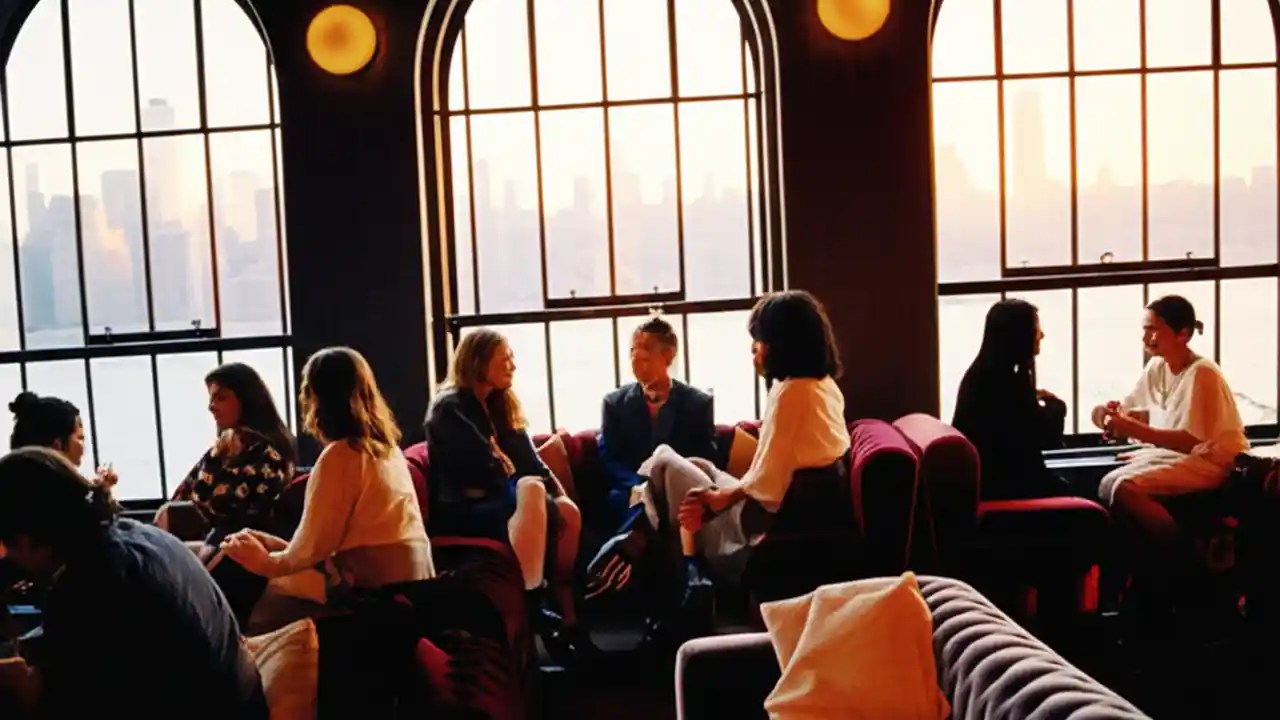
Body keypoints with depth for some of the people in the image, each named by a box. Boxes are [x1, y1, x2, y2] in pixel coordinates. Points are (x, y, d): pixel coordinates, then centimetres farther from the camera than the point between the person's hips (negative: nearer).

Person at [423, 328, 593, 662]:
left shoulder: (500, 404, 17)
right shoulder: (450, 408, -8)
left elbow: (527, 461, 11)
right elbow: (484, 469, -16)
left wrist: (553, 485, -8)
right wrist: (537, 487, -11)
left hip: (497, 500, 7)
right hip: (461, 511, -7)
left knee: (567, 513, -21)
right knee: (531, 491, -35)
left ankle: (568, 617, -25)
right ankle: (529, 603, -38)